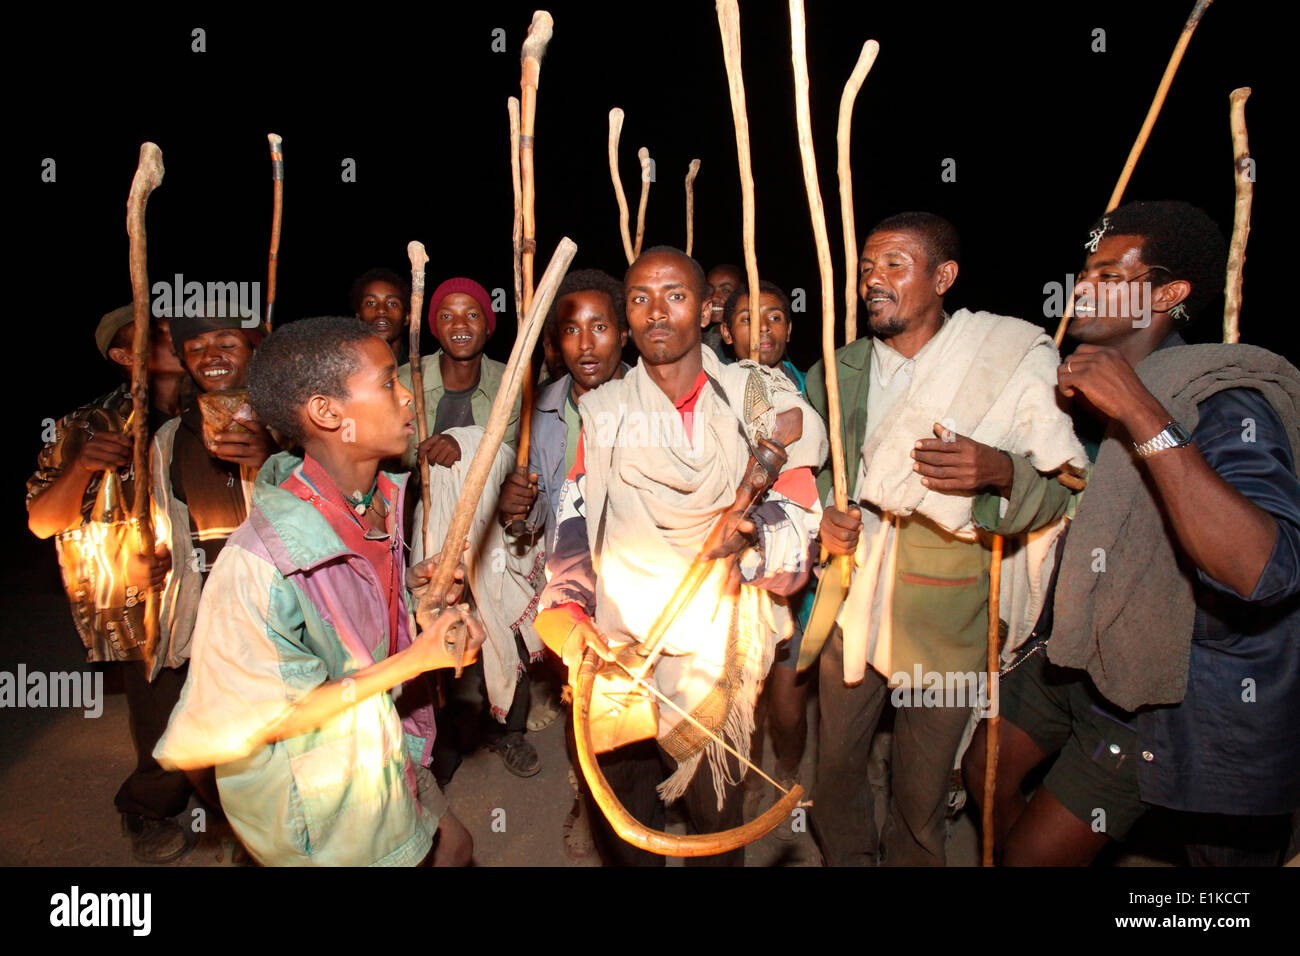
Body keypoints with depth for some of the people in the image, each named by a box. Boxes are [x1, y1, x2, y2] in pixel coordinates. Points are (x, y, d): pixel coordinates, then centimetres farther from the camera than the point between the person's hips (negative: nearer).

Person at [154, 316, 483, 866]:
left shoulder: (377, 499, -10)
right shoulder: (257, 562, -35)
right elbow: (259, 722, -25)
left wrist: (407, 587, -15)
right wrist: (413, 660, -28)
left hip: (381, 753, 7)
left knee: (453, 846, 25)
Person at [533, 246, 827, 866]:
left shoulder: (754, 398, 0)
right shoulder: (603, 412, 4)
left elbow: (799, 510, -4)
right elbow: (575, 525, 0)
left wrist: (753, 534, -25)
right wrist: (568, 613, -15)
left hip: (719, 650, -1)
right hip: (621, 651, 1)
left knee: (717, 811, 12)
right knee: (623, 827, 12)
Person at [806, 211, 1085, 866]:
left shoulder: (1015, 361, -6)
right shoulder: (835, 373, 6)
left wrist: (1000, 473, -24)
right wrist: (820, 517, -5)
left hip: (949, 609, -3)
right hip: (851, 596, 3)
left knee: (922, 789, 9)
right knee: (835, 763, 14)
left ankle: (908, 860, 38)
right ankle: (845, 858, 40)